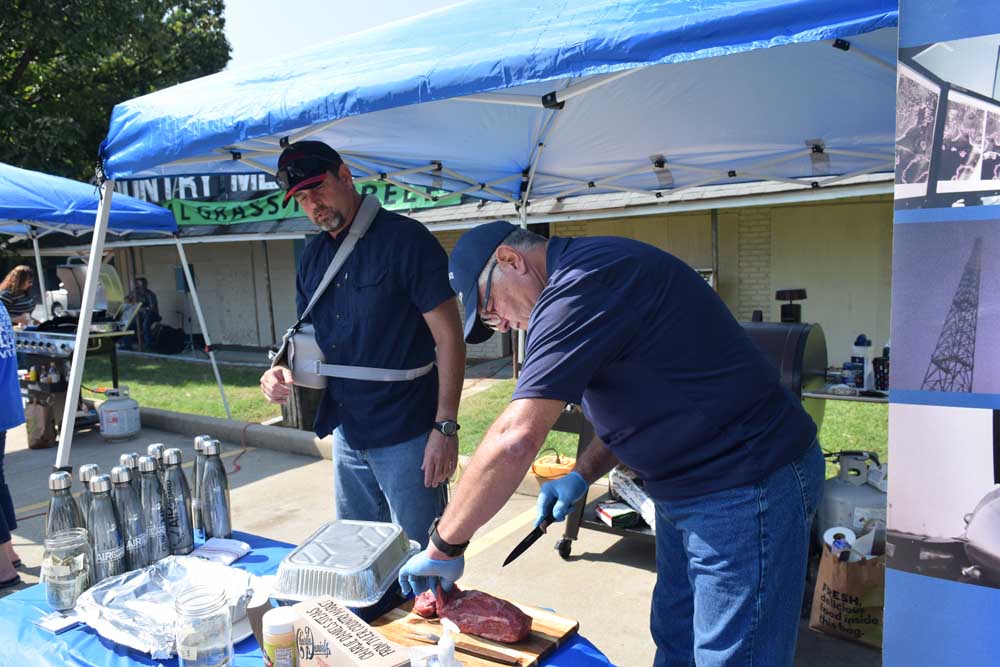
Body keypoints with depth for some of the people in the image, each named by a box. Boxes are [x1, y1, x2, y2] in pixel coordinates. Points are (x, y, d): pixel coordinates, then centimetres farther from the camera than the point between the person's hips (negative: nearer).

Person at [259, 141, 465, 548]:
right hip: (347, 433, 7)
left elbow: (448, 336, -14)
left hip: (406, 437, -7)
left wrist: (445, 427, -18)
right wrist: (282, 371, -4)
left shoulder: (405, 239, -12)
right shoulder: (314, 254, 9)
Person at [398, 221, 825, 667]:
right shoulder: (589, 276, 10)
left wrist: (443, 547, -18)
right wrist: (583, 474, 5)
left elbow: (515, 439, -28)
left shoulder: (581, 285, -22)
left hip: (746, 489, -10)